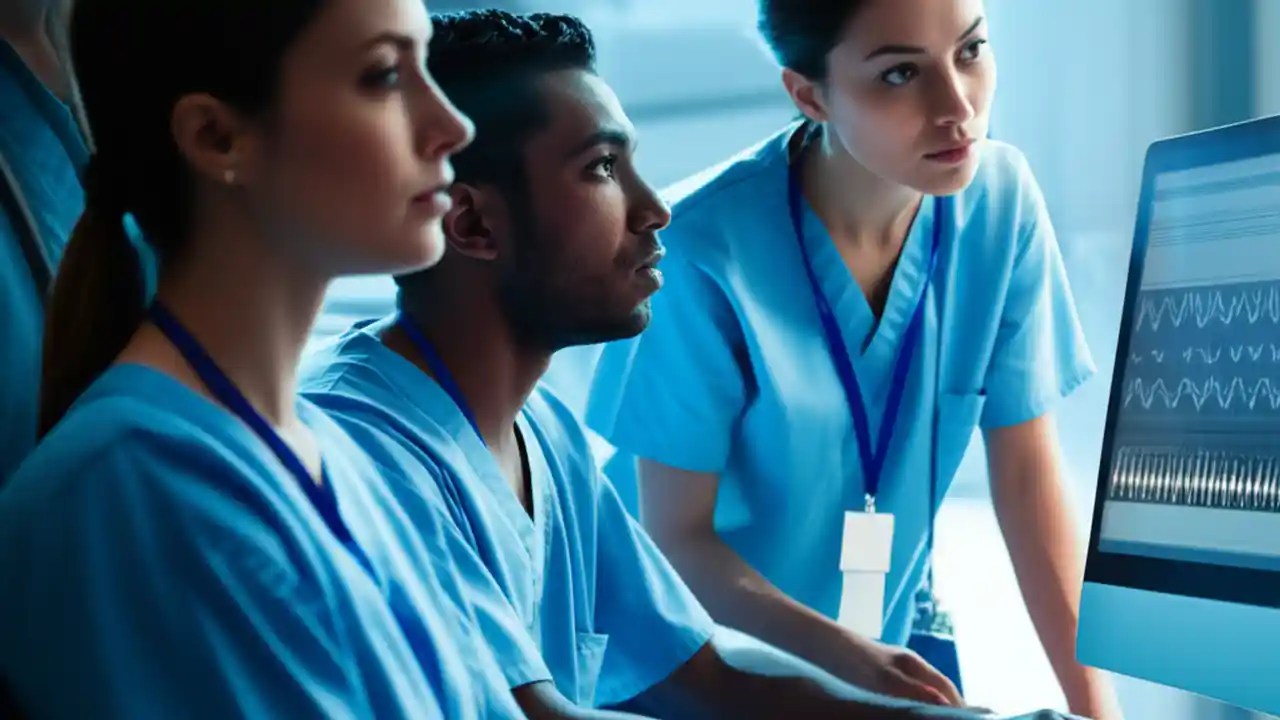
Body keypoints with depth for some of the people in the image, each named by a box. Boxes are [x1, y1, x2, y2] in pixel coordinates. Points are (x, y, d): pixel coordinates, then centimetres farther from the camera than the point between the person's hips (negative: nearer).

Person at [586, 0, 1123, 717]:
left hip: (898, 637, 3)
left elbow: (1028, 474, -6)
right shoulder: (705, 248, -24)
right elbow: (675, 539, -17)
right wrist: (848, 659, -30)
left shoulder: (1001, 201, -12)